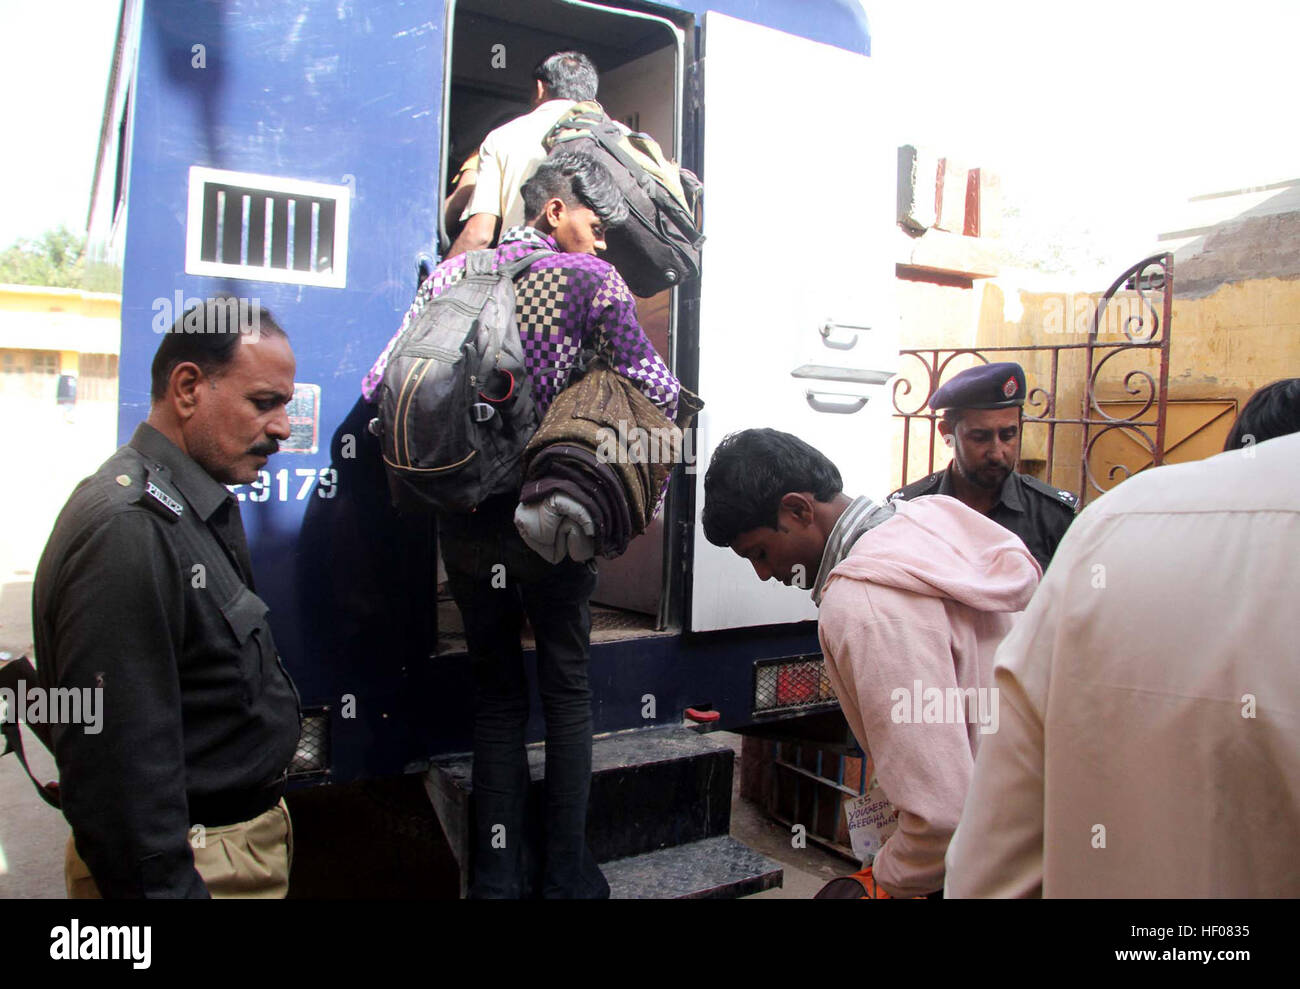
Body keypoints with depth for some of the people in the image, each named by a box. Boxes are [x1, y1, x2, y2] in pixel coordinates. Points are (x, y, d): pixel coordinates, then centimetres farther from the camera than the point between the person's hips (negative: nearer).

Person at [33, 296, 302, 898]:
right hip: (197, 869, -9)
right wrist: (165, 887, -24)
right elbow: (117, 770, -28)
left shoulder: (202, 509, 8)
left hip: (243, 838, 10)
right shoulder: (125, 532, -26)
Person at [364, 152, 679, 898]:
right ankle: (568, 874, 19)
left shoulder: (452, 274, 7)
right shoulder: (589, 278, -4)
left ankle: (497, 876, 22)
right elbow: (656, 389, -15)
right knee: (567, 691, 13)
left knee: (496, 692, 16)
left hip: (467, 523, 3)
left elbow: (381, 386, 3)